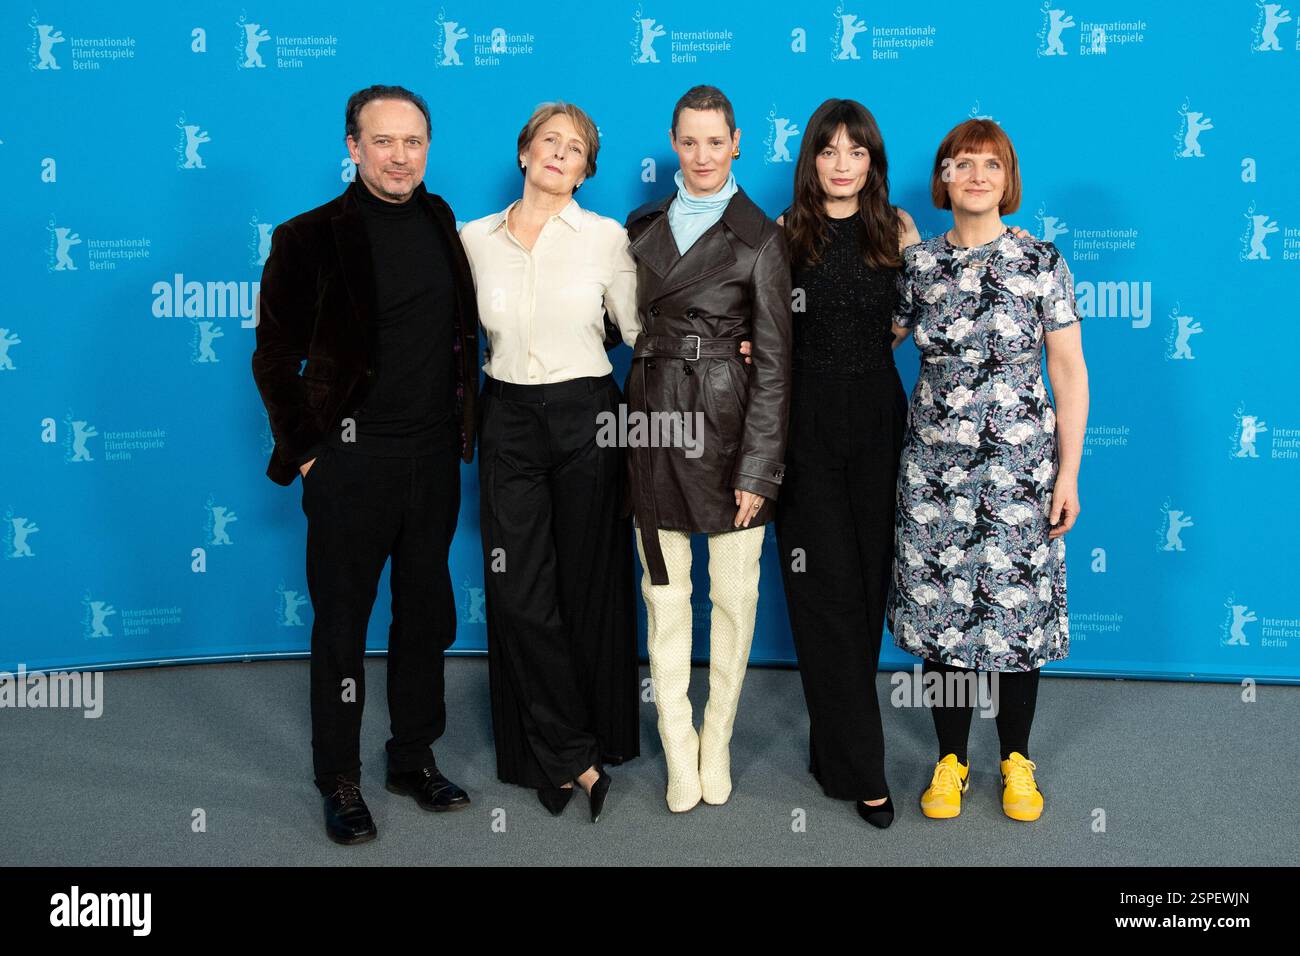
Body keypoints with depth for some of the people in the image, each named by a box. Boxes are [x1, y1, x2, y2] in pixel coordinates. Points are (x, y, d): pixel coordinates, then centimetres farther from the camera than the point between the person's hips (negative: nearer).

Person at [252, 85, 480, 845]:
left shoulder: (444, 228, 6)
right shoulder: (310, 239, -7)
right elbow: (275, 360, -5)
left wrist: (463, 429, 8)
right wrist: (306, 453, -7)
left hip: (434, 458, 5)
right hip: (352, 461, -4)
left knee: (427, 612, 13)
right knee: (342, 620, 5)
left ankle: (416, 757, 29)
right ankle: (340, 781, 19)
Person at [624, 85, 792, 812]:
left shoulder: (760, 238, -3)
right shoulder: (644, 226, 11)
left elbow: (774, 363, -6)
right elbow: (631, 324, 15)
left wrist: (758, 470, -11)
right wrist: (631, 418, 4)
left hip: (727, 425, -3)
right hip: (655, 422, 3)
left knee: (734, 594, 4)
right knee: (665, 593, 6)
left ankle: (717, 743, 21)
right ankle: (679, 754, 16)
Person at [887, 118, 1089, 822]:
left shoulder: (1042, 263, -3)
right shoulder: (916, 264, 2)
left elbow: (1070, 374, -2)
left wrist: (1068, 474, -5)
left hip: (1020, 466, -1)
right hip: (934, 466, 2)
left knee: (1017, 606, 5)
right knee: (940, 605, 7)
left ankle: (1016, 759, 26)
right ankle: (951, 759, 24)